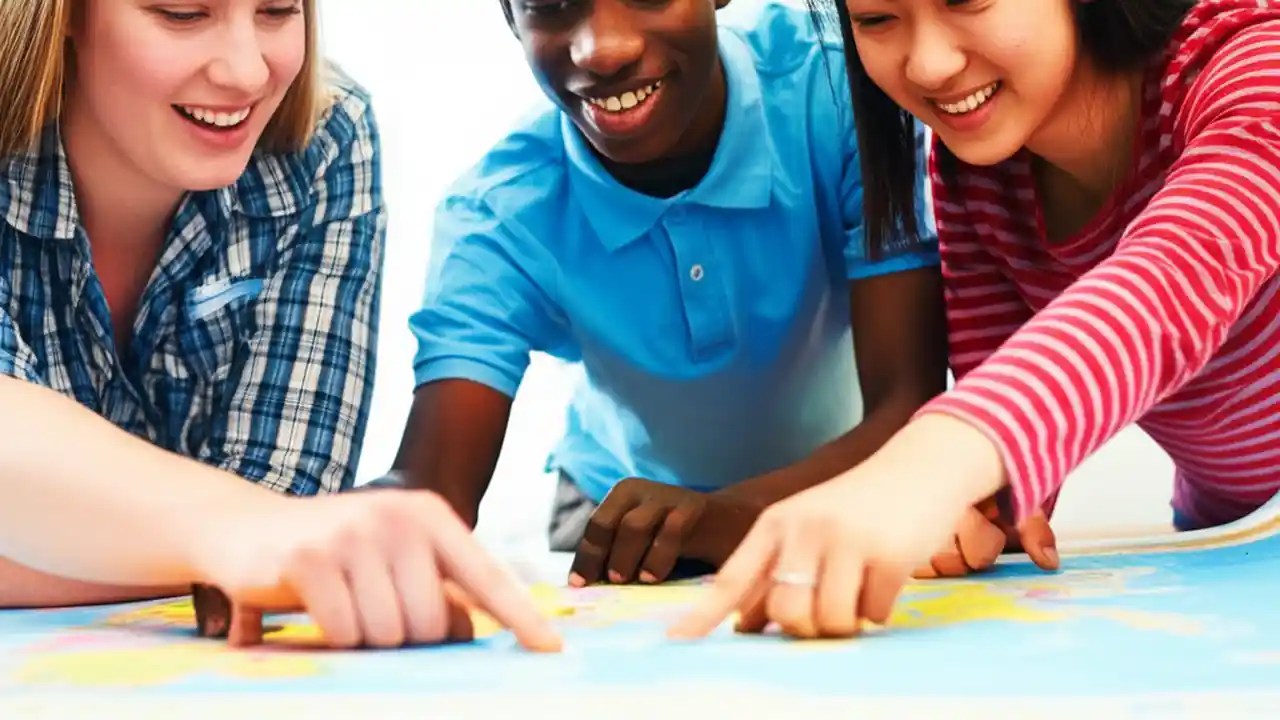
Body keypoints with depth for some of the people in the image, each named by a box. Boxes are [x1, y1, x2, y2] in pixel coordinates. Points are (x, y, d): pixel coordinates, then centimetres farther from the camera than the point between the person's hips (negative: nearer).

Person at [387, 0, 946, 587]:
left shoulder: (840, 85, -26)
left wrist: (733, 514, -48)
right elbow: (433, 486, -29)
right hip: (616, 519, 0)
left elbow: (914, 406, -29)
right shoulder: (499, 214, -20)